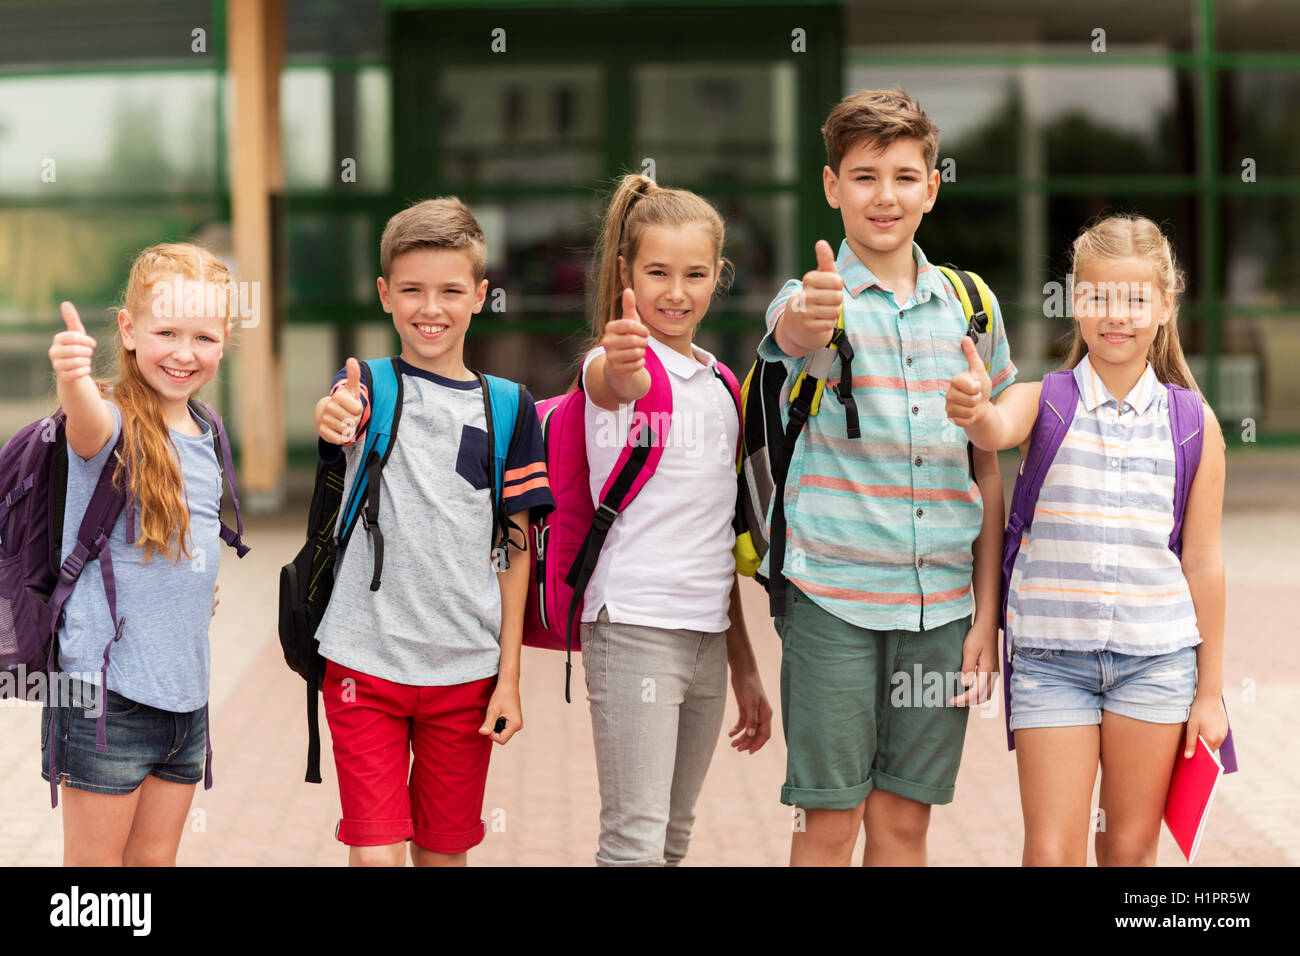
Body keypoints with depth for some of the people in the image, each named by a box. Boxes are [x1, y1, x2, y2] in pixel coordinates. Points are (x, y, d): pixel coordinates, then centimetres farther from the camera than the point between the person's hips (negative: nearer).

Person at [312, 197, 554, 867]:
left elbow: (515, 548, 5)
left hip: (467, 670, 2)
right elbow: (337, 421, -26)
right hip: (365, 660, -2)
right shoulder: (368, 385, -1)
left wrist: (509, 677, 1)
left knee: (443, 849, 11)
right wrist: (333, 416, -51)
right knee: (375, 854, -6)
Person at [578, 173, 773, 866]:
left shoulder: (718, 383, 15)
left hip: (707, 635, 7)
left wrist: (744, 667, 21)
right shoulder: (615, 362, -6)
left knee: (674, 840, 13)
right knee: (635, 844, -11)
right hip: (634, 626, -7)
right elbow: (617, 386, -35)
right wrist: (621, 362, -59)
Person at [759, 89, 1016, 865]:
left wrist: (986, 615, 6)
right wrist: (810, 316, -54)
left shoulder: (971, 305, 8)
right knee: (830, 821, 0)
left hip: (941, 602, 3)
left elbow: (987, 472, 11)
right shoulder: (812, 299, -2)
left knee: (905, 820, 9)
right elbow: (794, 334, -29)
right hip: (833, 597, -3)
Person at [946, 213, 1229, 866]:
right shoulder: (1044, 402, -2)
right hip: (1050, 656, -1)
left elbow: (1202, 563, 4)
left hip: (1156, 658, 1)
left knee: (1131, 848, 10)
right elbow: (997, 431, -26)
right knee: (1052, 852, -2)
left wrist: (1210, 690, 6)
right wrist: (973, 411, -51)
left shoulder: (1193, 422, 1)